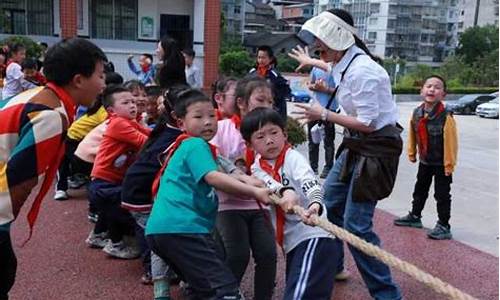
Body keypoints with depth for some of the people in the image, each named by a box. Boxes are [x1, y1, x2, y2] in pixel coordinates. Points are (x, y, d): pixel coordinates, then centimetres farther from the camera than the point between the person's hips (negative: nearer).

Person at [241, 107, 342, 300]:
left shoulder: (293, 158, -8)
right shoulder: (257, 168, 7)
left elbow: (309, 182, -27)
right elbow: (269, 183, -16)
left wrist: (315, 205, -49)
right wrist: (285, 191, -39)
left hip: (315, 235, -7)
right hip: (291, 241, 7)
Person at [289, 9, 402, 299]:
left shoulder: (361, 72, -25)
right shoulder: (345, 62, 4)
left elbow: (368, 124, -24)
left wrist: (324, 115, -16)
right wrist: (310, 61, 49)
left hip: (376, 148, -10)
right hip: (357, 145, 10)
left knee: (356, 225, -11)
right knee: (329, 203, 18)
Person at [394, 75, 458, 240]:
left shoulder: (446, 116, -23)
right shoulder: (417, 113, -6)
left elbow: (451, 141, -20)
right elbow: (412, 134, 7)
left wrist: (449, 164, -18)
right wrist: (412, 153, 12)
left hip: (441, 163, -6)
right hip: (425, 161, 6)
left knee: (442, 194, 2)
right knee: (420, 189, 20)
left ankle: (444, 226, 13)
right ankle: (415, 217, 37)